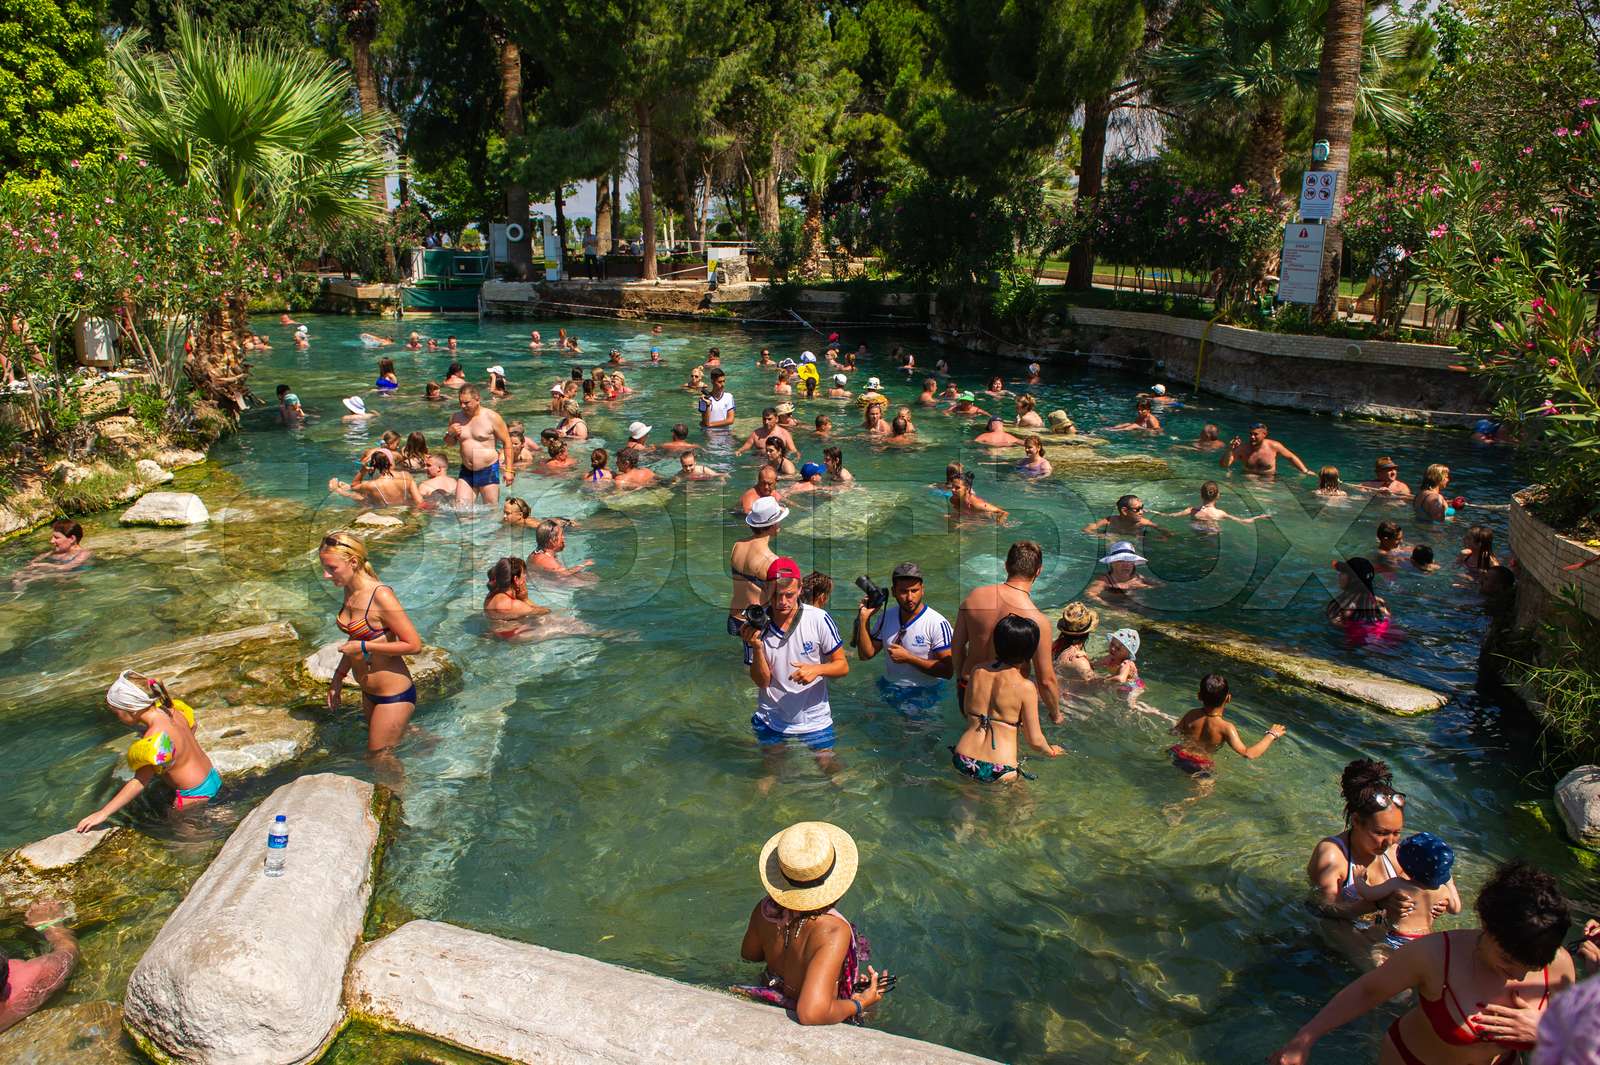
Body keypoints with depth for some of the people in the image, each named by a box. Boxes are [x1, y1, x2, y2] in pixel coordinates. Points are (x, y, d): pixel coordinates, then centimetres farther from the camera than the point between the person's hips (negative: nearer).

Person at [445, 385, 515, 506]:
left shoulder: (492, 417, -8)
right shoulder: (456, 418, 5)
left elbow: (507, 442, -4)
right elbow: (450, 443, 20)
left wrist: (509, 470, -8)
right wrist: (450, 433, -5)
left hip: (489, 471, -4)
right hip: (466, 472, 4)